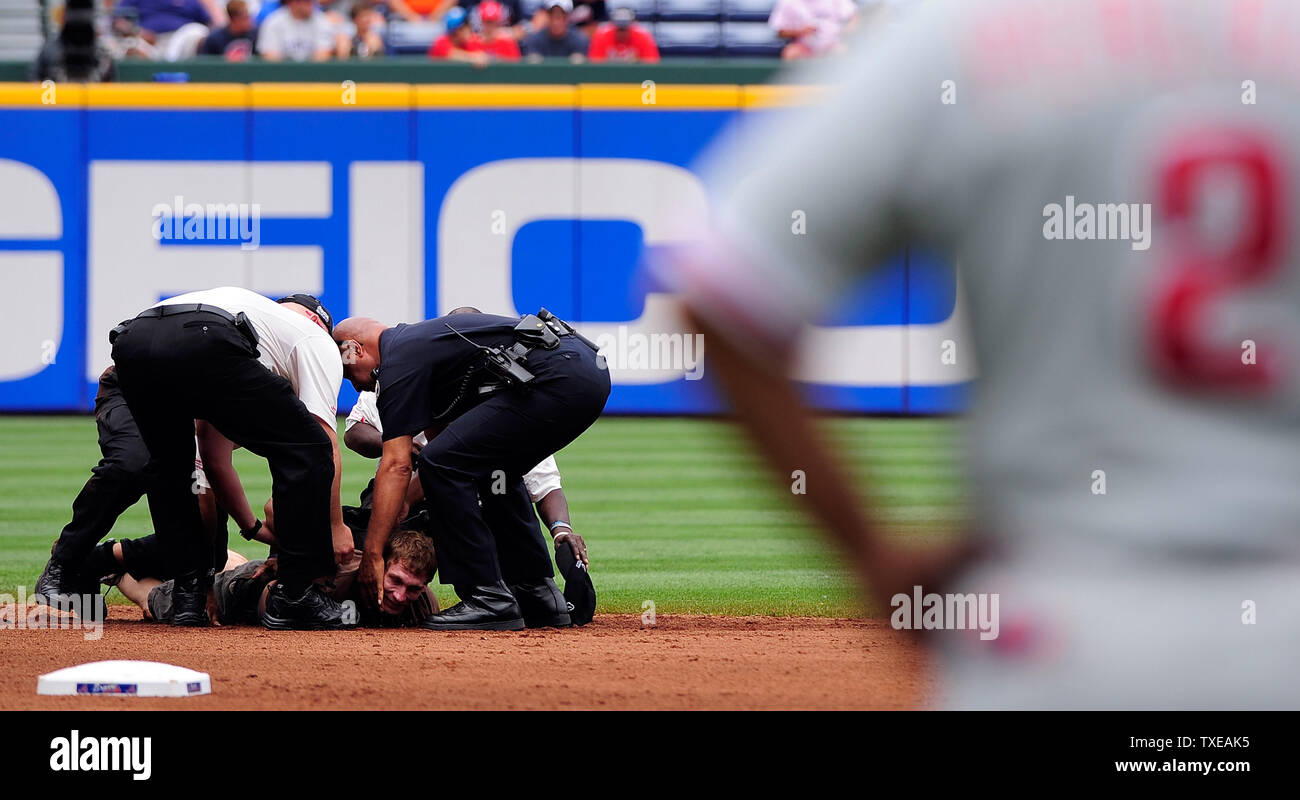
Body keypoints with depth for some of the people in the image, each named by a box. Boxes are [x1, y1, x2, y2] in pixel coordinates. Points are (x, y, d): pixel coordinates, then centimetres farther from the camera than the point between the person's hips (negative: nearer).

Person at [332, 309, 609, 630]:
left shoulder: (400, 360, 0)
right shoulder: (420, 338, 29)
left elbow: (397, 465, -6)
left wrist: (372, 555, -5)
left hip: (556, 380, -10)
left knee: (442, 462, -7)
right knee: (495, 468, 28)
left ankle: (489, 600, -6)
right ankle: (538, 594, 23)